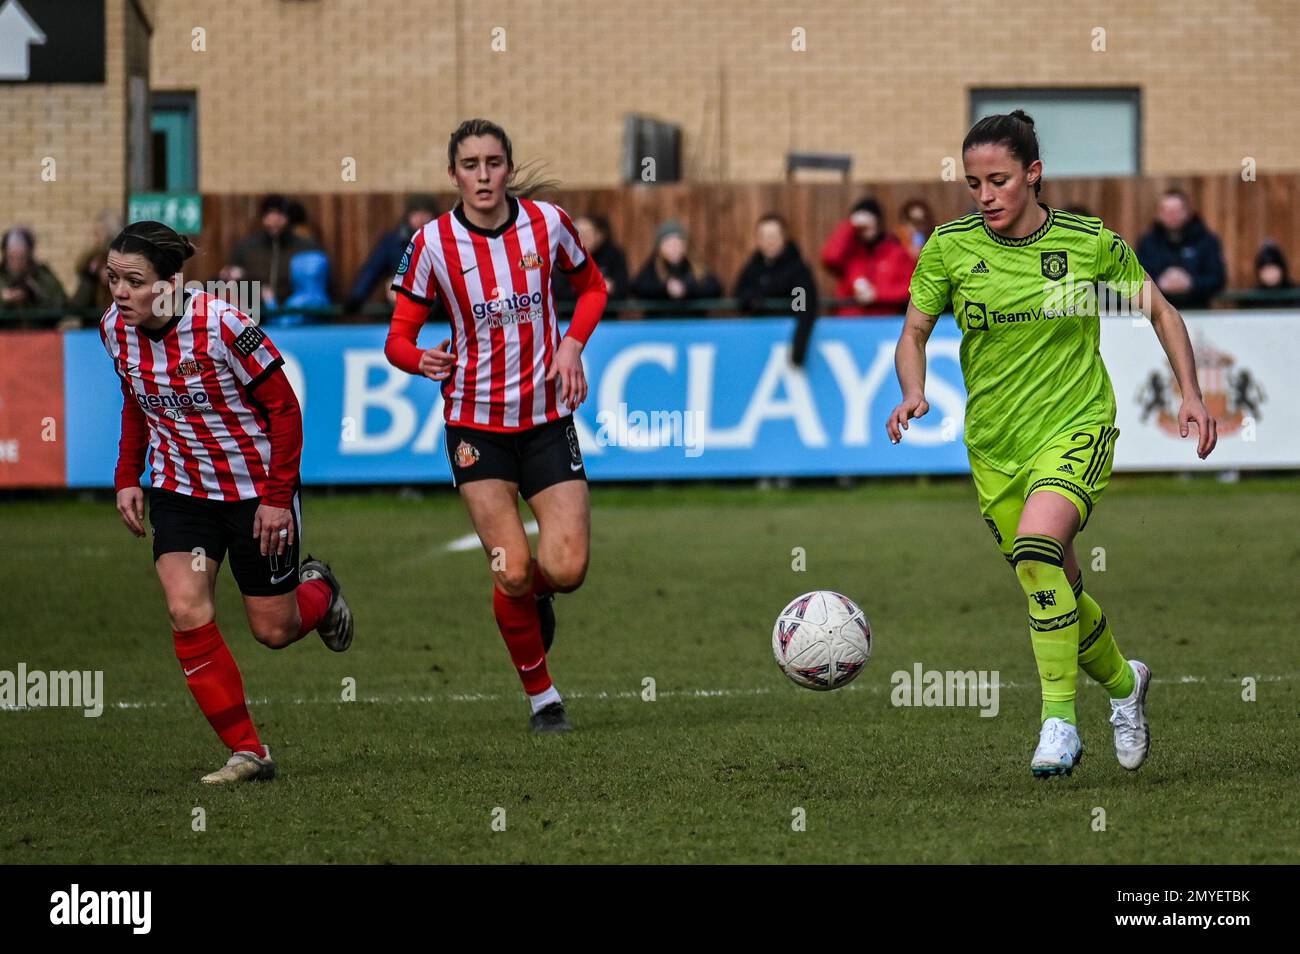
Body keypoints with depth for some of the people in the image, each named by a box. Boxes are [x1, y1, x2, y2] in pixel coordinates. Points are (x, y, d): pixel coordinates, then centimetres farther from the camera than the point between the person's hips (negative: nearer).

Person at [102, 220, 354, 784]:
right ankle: (247, 751, -7)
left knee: (274, 631, 5)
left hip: (257, 491, -4)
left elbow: (283, 406, -15)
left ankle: (317, 591, 42)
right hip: (179, 491, 4)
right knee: (187, 615, -15)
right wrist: (126, 478, 5)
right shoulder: (115, 330, -6)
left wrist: (278, 497, -17)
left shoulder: (221, 326, -25)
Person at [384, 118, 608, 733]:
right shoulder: (432, 244, -9)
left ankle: (537, 594, 28)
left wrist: (572, 344, -3)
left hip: (546, 418, 1)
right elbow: (398, 337, -3)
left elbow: (592, 287, 14)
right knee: (512, 571, -11)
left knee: (566, 569, -10)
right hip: (476, 423, -1)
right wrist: (421, 359, -26)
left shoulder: (547, 223, -4)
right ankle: (541, 694, 11)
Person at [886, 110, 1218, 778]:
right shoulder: (950, 246, -4)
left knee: (1036, 548, -29)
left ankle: (1059, 719, -21)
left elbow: (1159, 310, 7)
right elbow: (914, 333, 4)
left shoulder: (1092, 243, -7)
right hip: (994, 444, 3)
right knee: (1058, 588, 12)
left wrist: (1191, 392, -1)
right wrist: (914, 394, -15)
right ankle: (1123, 681, 42)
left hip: (1076, 425, -3)